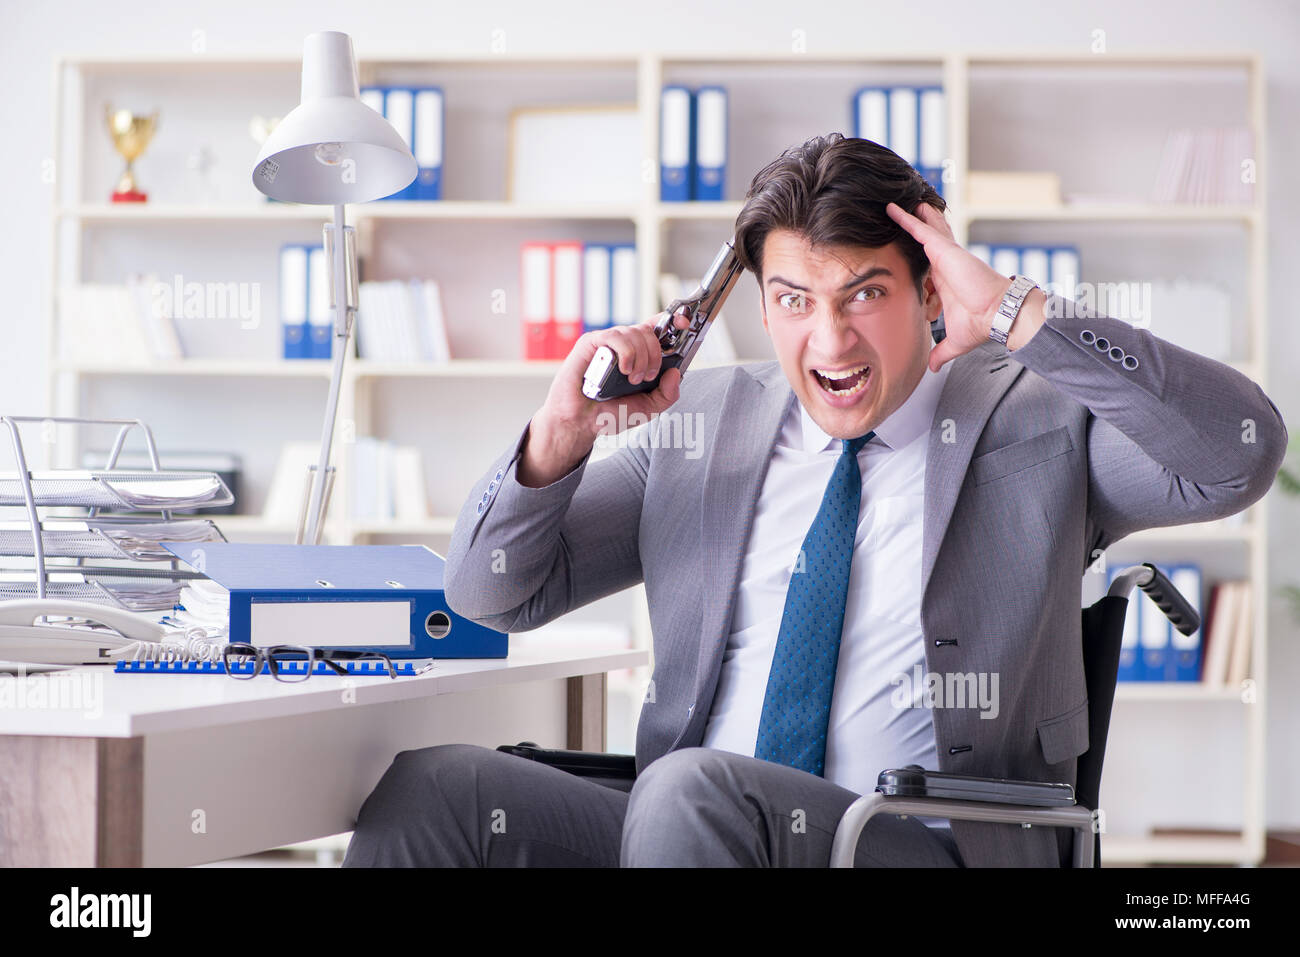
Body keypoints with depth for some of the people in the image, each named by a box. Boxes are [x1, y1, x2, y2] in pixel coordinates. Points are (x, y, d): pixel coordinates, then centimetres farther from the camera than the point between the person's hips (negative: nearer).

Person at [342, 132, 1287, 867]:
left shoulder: (1039, 425, 8)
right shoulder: (702, 420, 17)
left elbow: (1242, 454, -11)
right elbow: (496, 594, 18)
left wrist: (1018, 313, -12)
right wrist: (561, 433, -3)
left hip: (929, 847, -4)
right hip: (686, 828, 4)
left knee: (696, 791, -35)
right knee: (434, 786, -21)